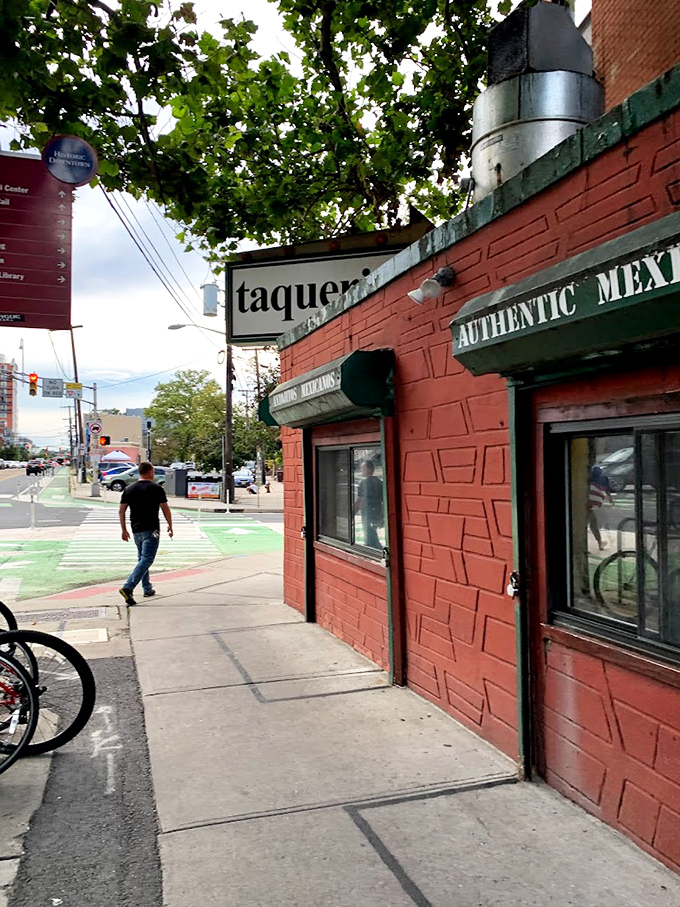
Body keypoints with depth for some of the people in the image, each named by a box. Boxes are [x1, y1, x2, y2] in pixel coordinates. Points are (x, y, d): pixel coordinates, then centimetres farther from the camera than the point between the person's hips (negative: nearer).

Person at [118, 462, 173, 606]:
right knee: (146, 560, -8)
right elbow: (166, 509, -3)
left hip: (136, 530, 6)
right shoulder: (156, 488, -6)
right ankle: (128, 588, -20)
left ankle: (147, 589, 24)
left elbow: (121, 511, 6)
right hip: (151, 530, -6)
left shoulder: (129, 489, 7)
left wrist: (124, 530, 13)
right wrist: (170, 526, 9)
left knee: (142, 559, 19)